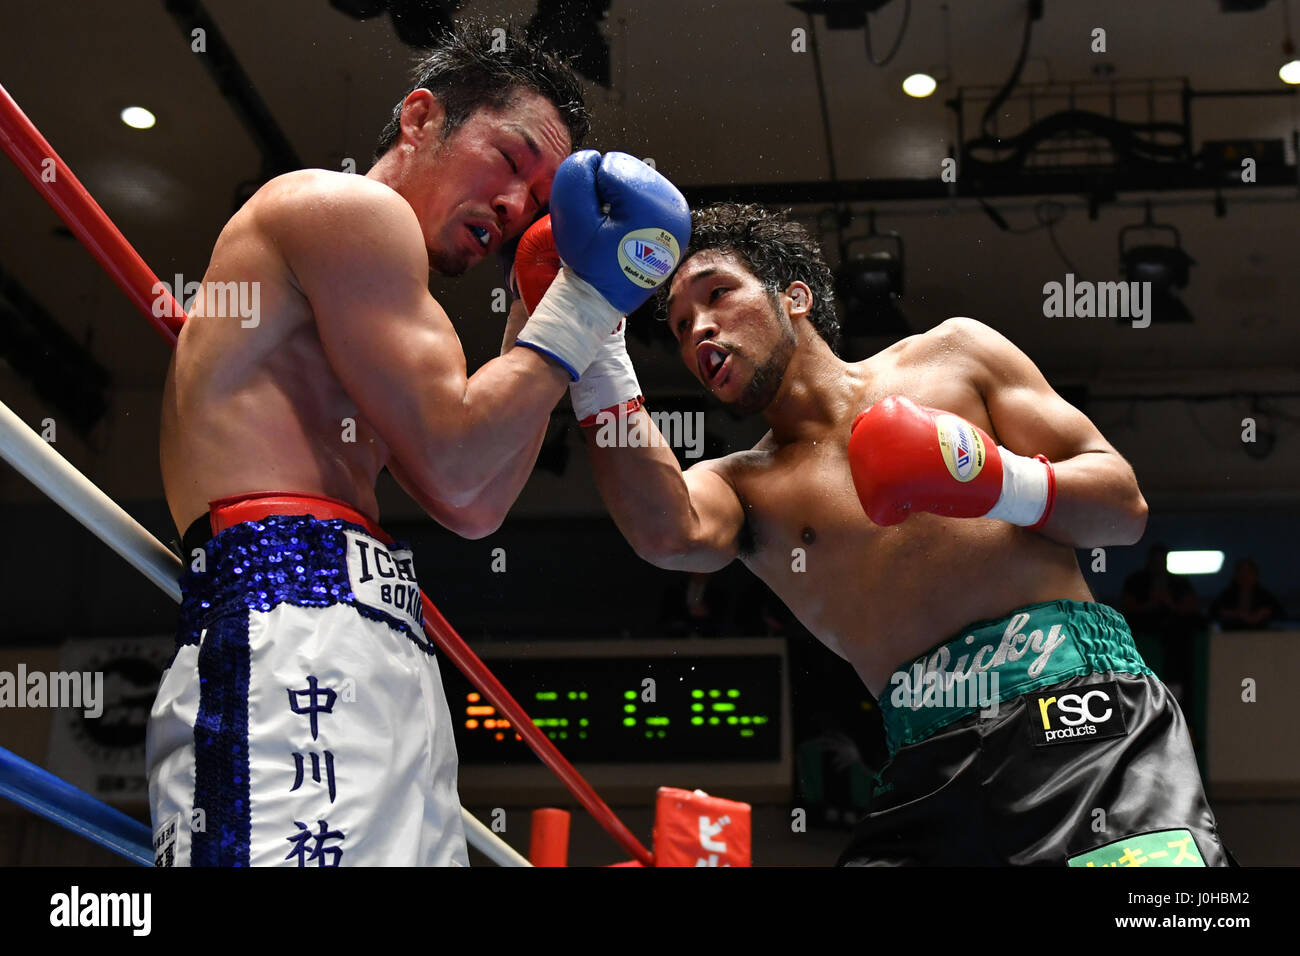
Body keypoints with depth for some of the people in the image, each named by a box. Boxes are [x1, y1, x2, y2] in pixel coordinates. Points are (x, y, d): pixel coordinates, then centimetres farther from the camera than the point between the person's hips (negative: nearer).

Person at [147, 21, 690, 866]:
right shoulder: (351, 205, 2)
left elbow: (476, 508, 23)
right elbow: (452, 464, -6)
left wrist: (542, 310, 24)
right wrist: (586, 302, 3)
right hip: (294, 634, -11)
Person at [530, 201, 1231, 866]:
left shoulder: (951, 354, 17)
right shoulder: (739, 485, 19)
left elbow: (1126, 507, 12)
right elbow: (668, 534, -7)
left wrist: (999, 483, -7)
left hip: (1082, 711, -3)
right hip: (933, 768, 3)